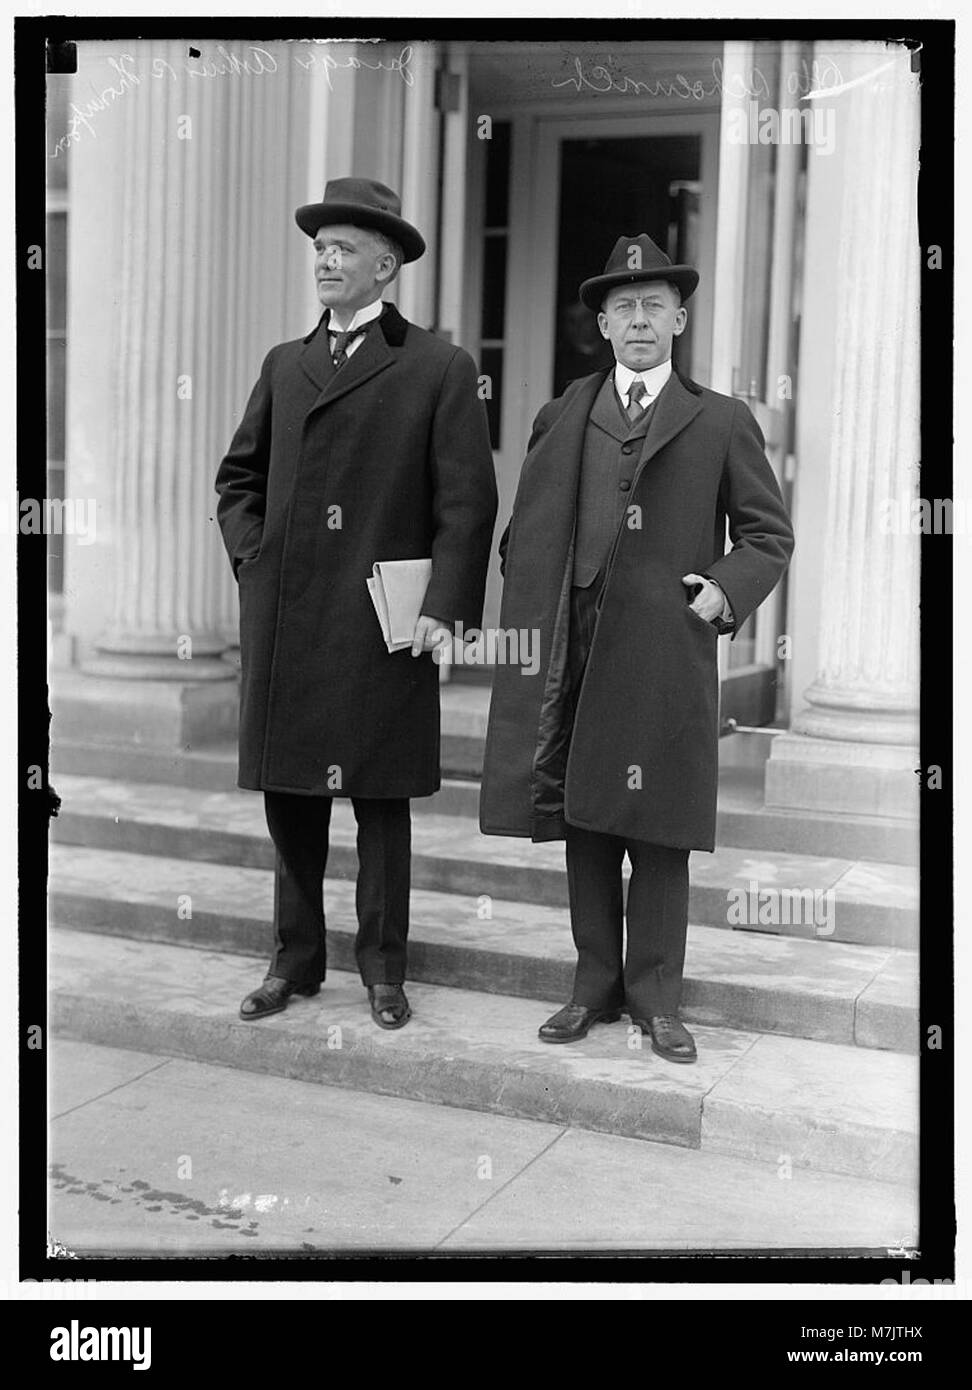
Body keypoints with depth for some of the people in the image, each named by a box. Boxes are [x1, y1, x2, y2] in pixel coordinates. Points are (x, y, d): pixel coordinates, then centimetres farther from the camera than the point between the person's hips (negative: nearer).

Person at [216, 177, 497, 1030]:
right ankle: (297, 958, 24)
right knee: (288, 793, 10)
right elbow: (239, 476, 21)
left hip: (384, 624, -4)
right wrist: (252, 557, 7)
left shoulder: (439, 368, 0)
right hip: (282, 622, 5)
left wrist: (446, 606, -11)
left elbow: (468, 501, -5)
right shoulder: (284, 365, 14)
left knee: (382, 799, 5)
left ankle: (383, 967, 18)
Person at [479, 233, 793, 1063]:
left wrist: (728, 588, -4)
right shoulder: (563, 419, 12)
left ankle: (656, 995, 13)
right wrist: (530, 630, 1)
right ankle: (596, 983, 19)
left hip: (668, 653, -2)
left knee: (660, 829, 2)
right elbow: (526, 540, 13)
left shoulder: (723, 422, 8)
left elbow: (770, 533, 12)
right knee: (583, 823, 7)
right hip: (577, 649, 2)